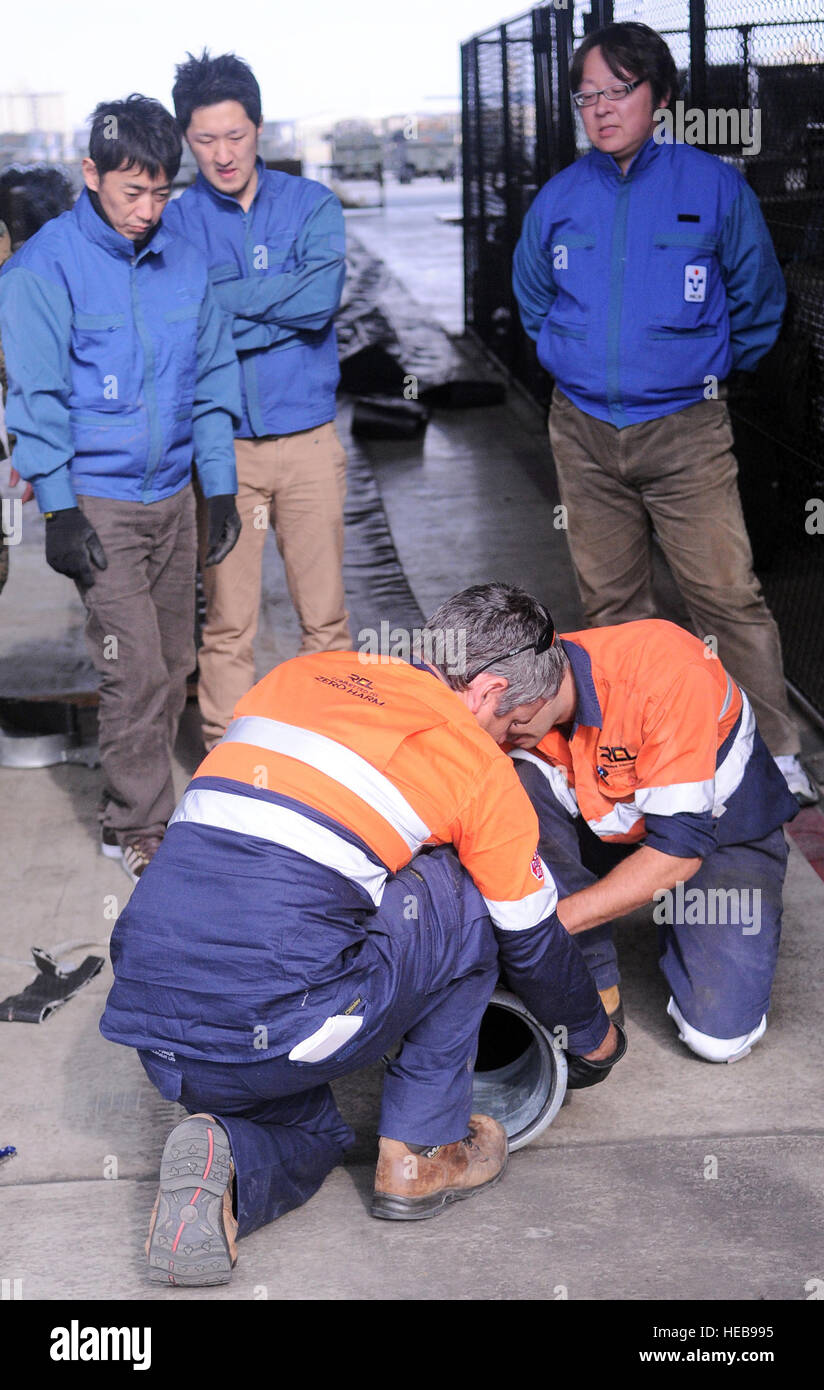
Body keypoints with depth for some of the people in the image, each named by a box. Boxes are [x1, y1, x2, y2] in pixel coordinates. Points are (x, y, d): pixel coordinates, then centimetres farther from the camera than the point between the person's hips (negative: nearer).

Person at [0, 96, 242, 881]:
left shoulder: (183, 263, 6)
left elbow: (213, 376, 13)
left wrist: (220, 487, 9)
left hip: (174, 496, 5)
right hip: (100, 504, -5)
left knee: (173, 666, 10)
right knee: (136, 672, -7)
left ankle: (135, 809, 25)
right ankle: (139, 832, 5)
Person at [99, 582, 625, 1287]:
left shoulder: (295, 675, 18)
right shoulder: (478, 763, 4)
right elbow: (532, 943, 16)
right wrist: (595, 1037, 35)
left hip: (150, 1030, 6)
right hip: (275, 1035, -6)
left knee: (310, 1135, 33)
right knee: (461, 891, 16)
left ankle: (223, 1166, 0)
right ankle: (420, 1154, 16)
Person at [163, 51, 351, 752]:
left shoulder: (312, 205, 5)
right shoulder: (173, 221, 2)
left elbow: (319, 298, -13)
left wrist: (215, 297, -10)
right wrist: (276, 309, -13)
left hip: (308, 438, 1)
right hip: (220, 446, -1)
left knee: (325, 615, 6)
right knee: (228, 622, 3)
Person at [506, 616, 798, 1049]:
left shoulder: (669, 674, -35)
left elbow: (680, 849, -34)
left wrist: (551, 919, -36)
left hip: (724, 829, -4)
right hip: (610, 829, 4)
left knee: (718, 1037, -21)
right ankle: (592, 985, -14)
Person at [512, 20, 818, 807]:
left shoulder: (713, 187, -4)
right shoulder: (557, 200, 4)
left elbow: (757, 299, 8)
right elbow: (533, 299, 24)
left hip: (686, 428, -3)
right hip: (583, 431, 3)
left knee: (727, 592, -7)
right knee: (609, 600, 11)